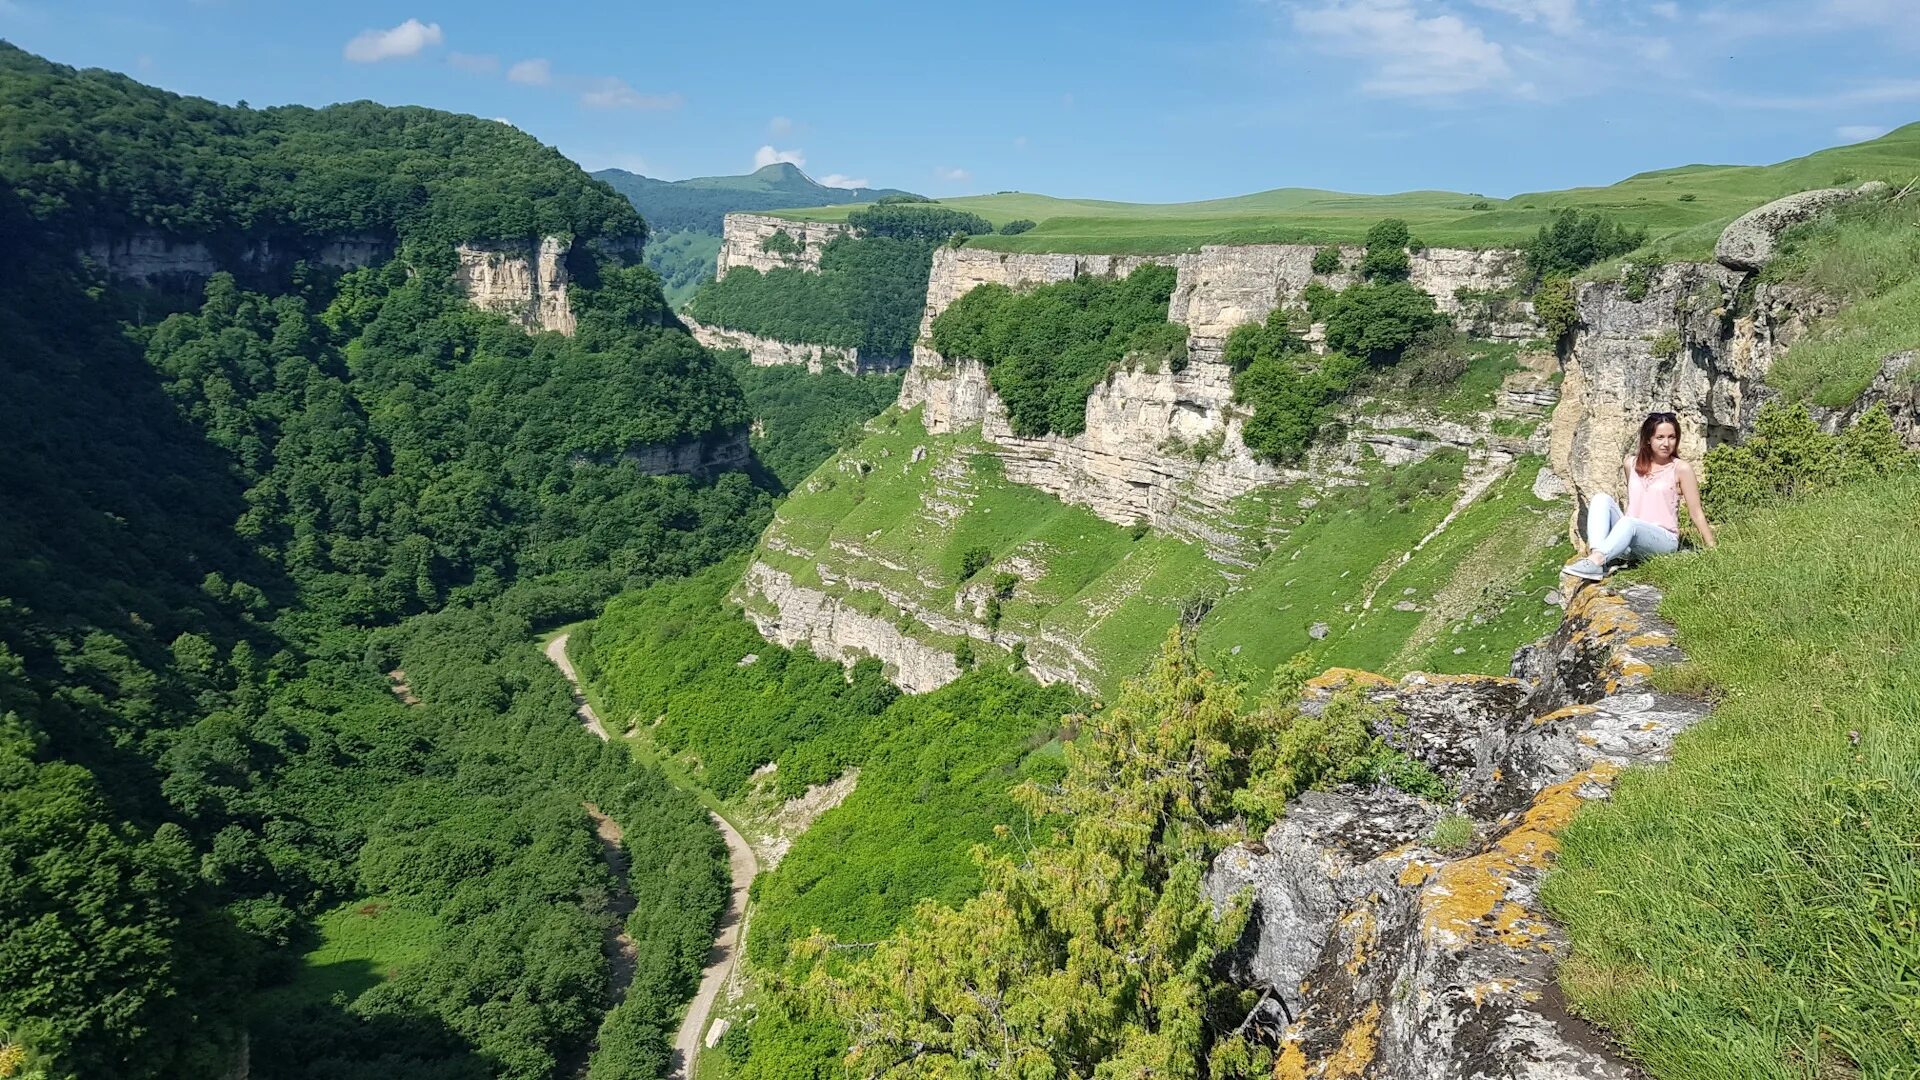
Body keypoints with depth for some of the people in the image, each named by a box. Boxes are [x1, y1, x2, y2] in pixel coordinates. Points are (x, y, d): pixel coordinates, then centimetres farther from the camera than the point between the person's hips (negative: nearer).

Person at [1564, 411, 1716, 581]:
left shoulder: (1681, 469, -2)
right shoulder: (1632, 463, 10)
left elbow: (1696, 513, 0)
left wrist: (1712, 550, -3)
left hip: (1663, 540, -5)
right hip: (1629, 544, 5)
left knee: (1629, 523, -35)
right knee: (1601, 498, -18)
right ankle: (1597, 553, -39)